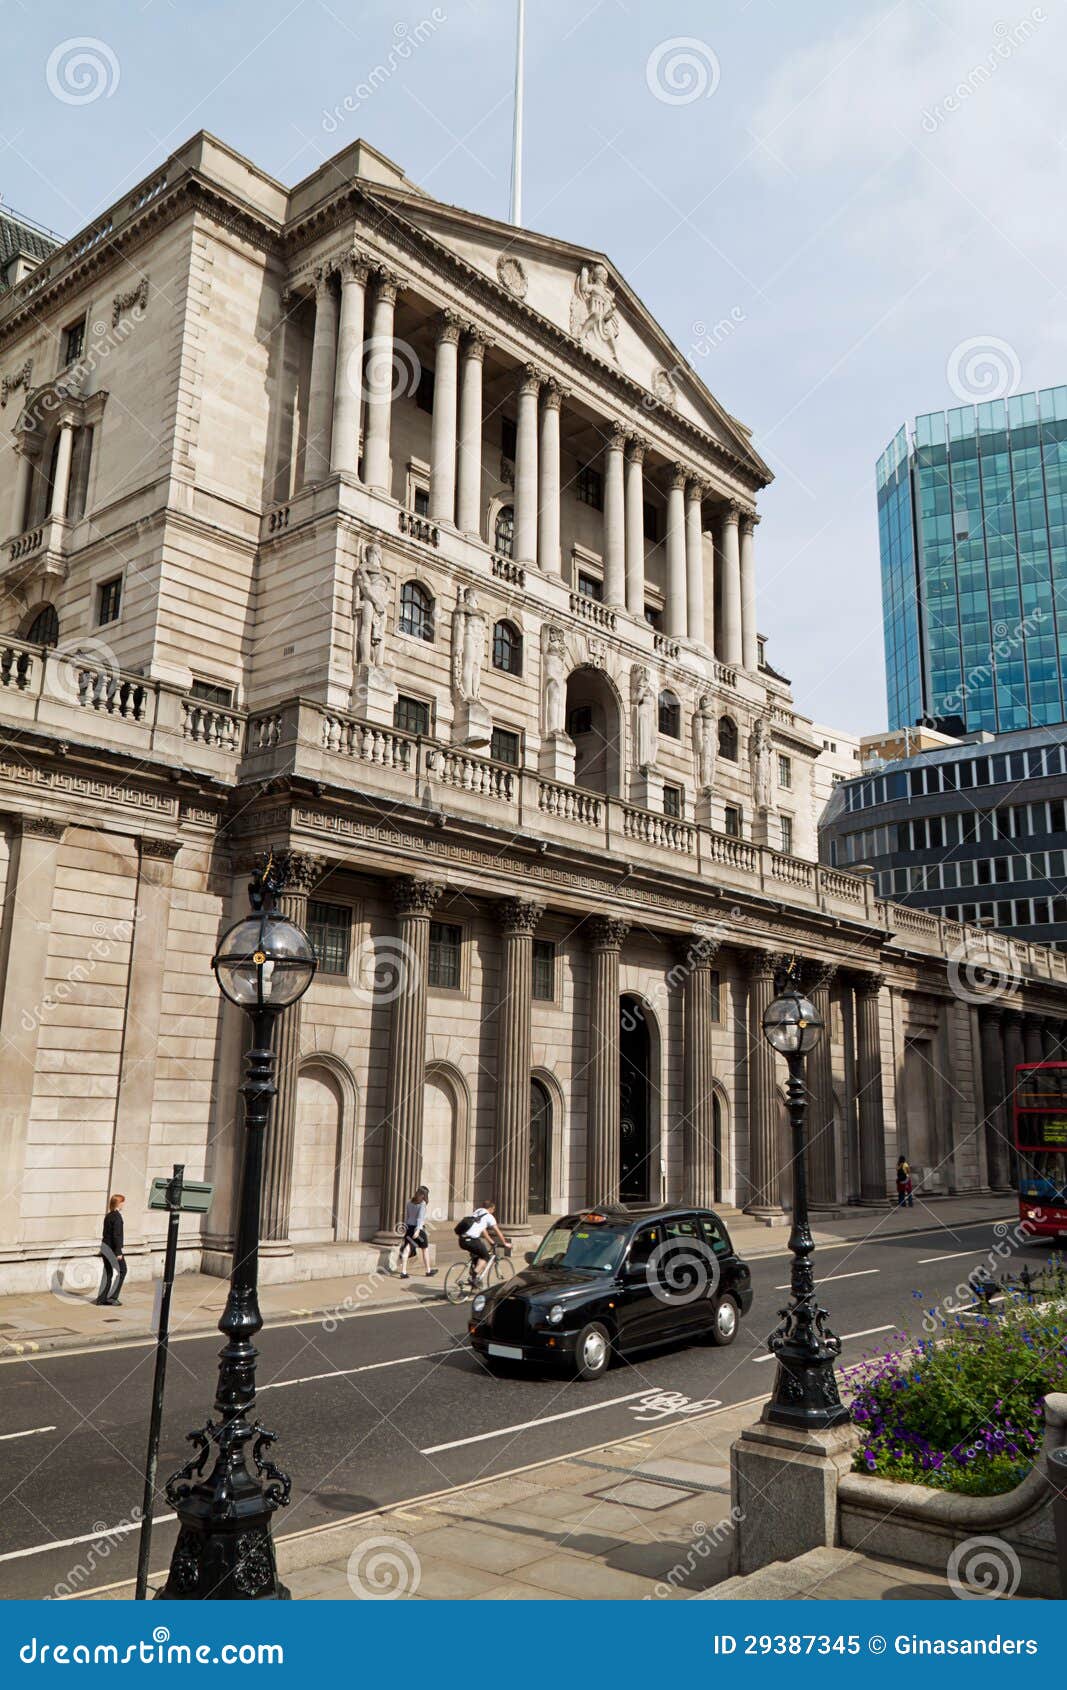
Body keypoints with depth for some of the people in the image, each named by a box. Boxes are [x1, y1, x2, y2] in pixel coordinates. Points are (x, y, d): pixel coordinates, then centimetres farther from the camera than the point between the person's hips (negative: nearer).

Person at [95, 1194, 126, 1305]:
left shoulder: (108, 1216, 11)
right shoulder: (117, 1217, -15)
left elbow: (106, 1232, 16)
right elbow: (116, 1235, -19)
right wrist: (118, 1252, -18)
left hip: (105, 1246, 8)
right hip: (112, 1247, -8)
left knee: (108, 1273, 13)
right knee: (121, 1271, 3)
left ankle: (102, 1299, 15)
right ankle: (112, 1297, 1)